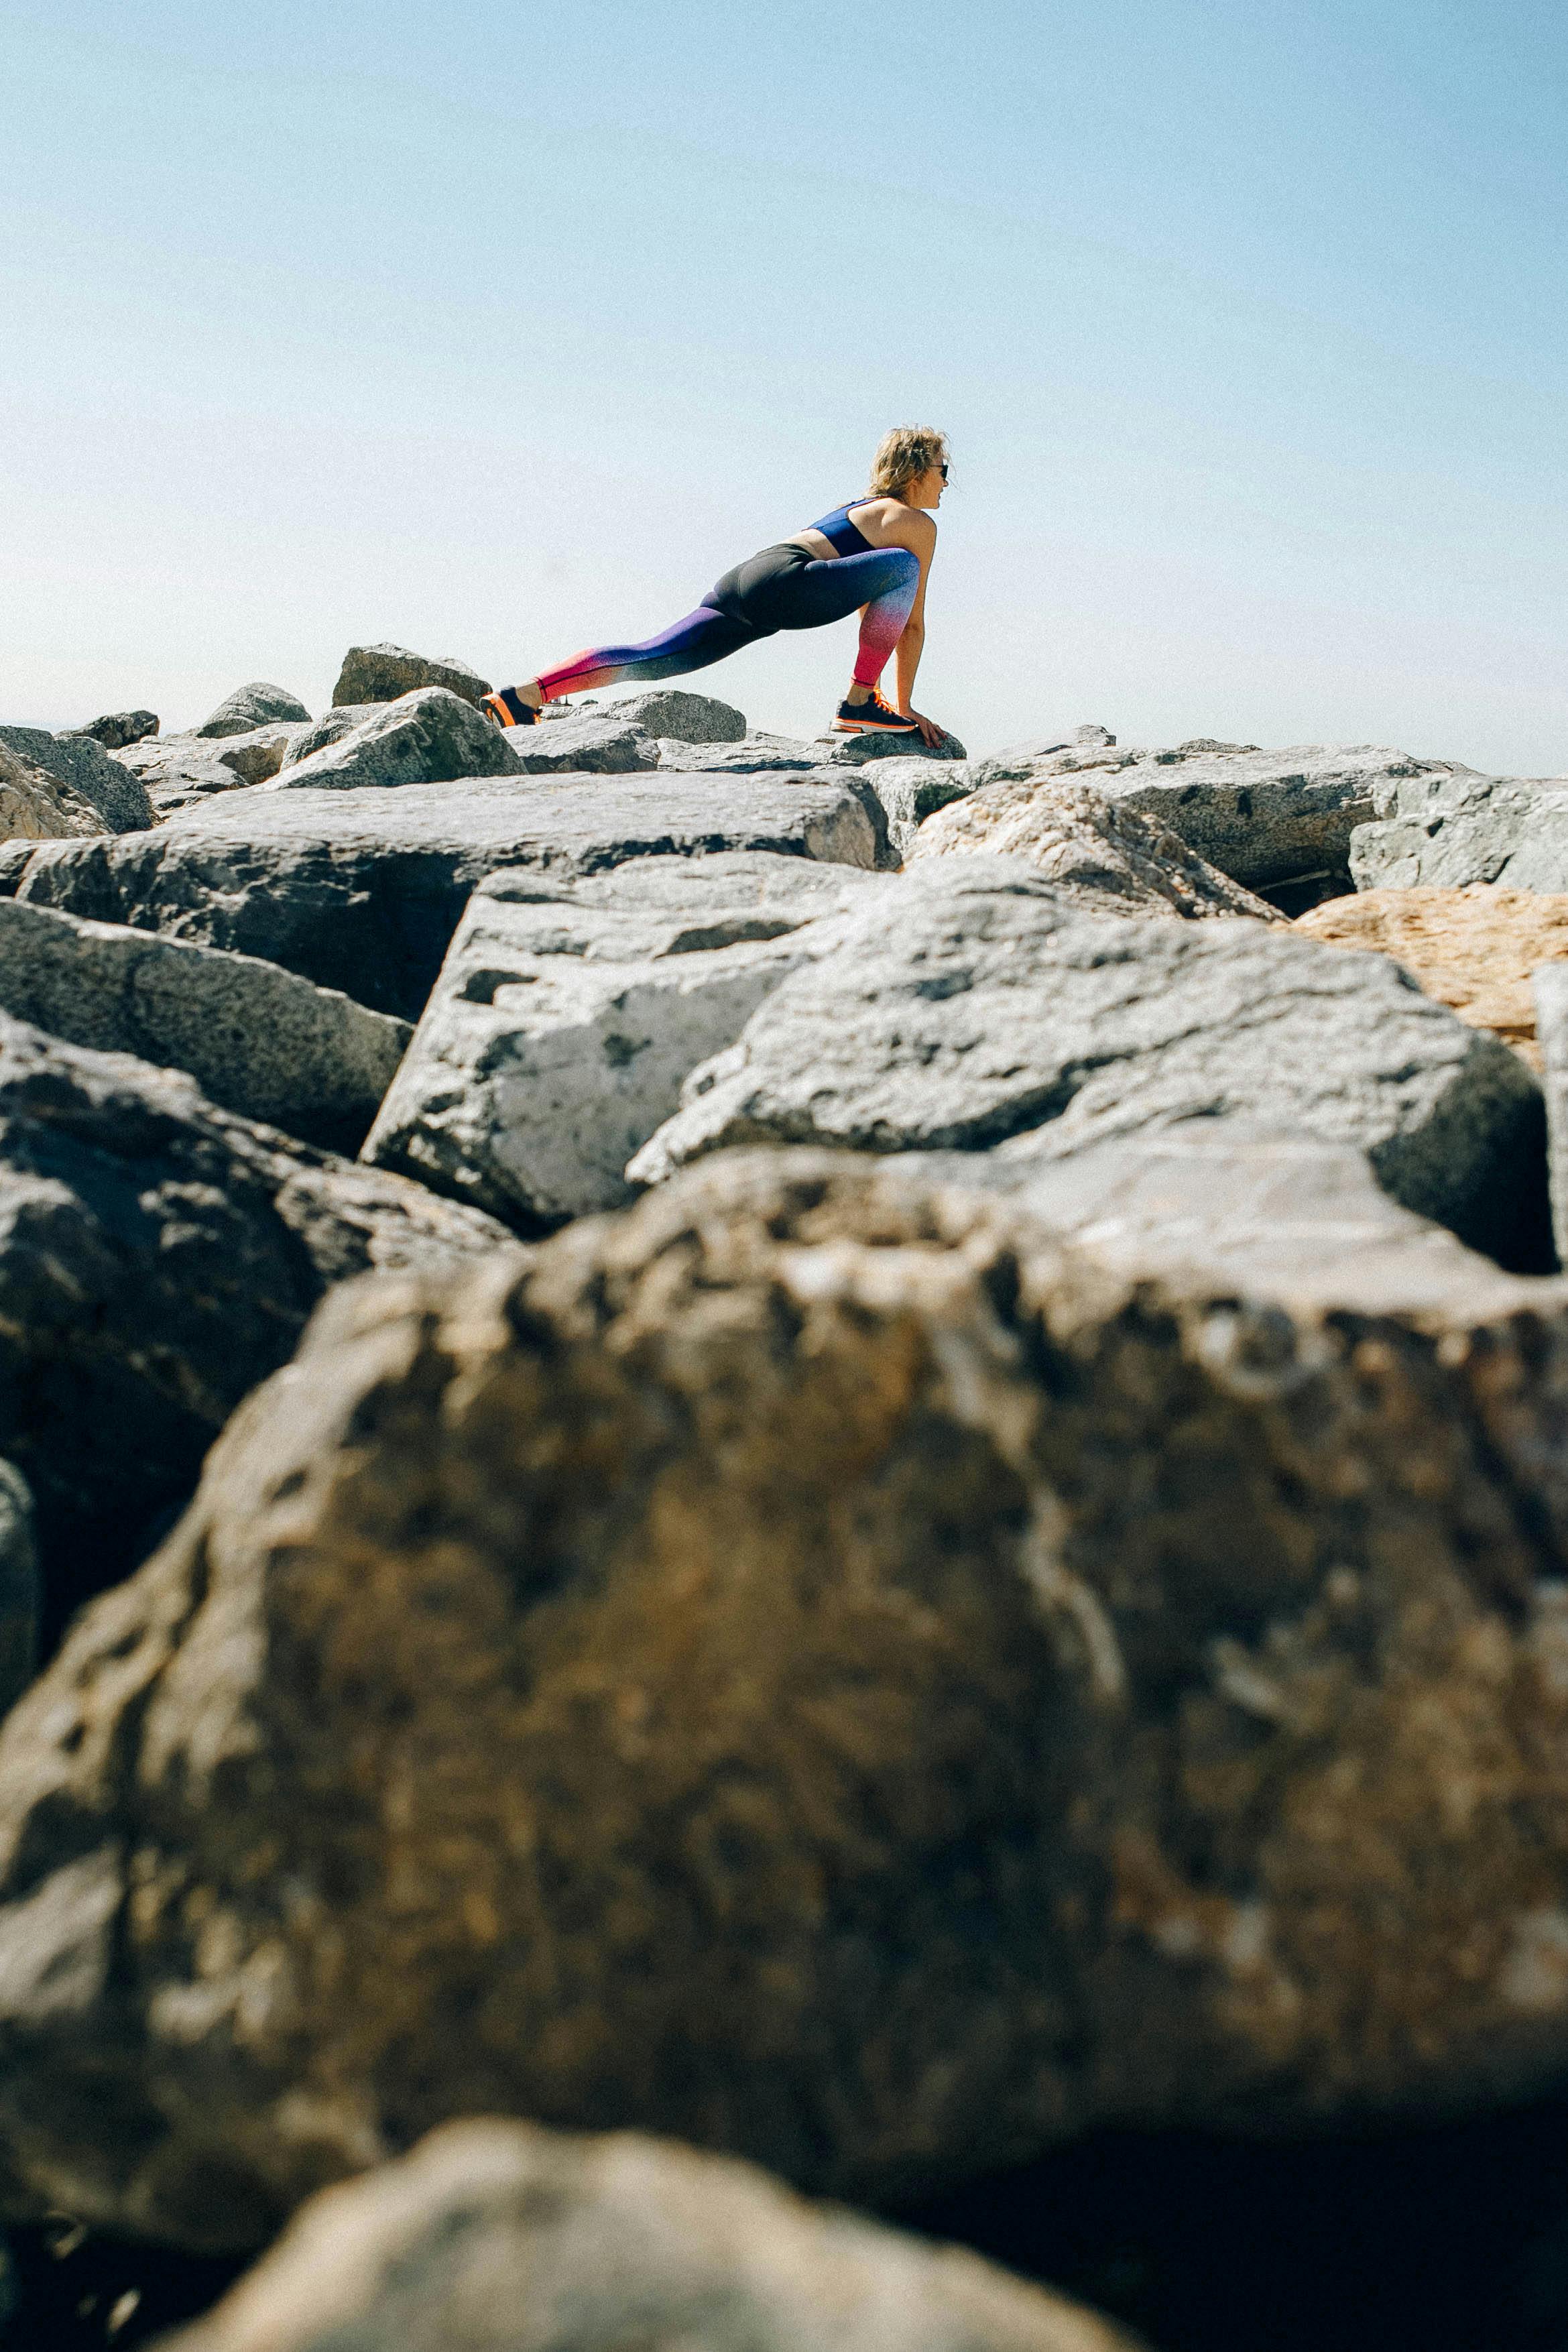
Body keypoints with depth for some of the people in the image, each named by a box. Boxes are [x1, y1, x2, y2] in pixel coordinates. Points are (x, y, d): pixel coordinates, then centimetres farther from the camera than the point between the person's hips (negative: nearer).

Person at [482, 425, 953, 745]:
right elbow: (913, 625, 10)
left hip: (742, 583, 9)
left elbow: (873, 610, 39)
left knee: (649, 658, 0)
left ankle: (523, 695, -11)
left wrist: (880, 689, 40)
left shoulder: (860, 507, 35)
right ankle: (858, 706, -15)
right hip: (781, 585, -9)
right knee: (903, 566, -11)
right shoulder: (917, 523, 10)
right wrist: (904, 706, 16)